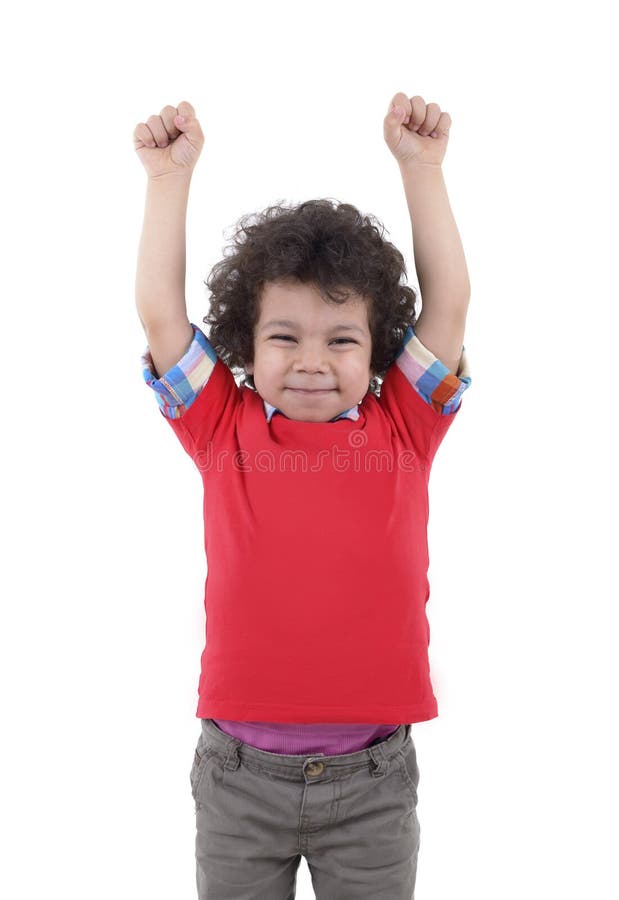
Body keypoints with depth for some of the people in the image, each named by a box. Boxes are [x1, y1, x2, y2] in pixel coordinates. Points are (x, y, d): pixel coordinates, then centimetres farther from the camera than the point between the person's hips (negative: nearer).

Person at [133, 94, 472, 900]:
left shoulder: (403, 430, 0)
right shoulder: (225, 431, -2)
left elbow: (448, 302, -1)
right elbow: (159, 311, -2)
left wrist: (421, 165, 1)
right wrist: (171, 175, 1)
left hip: (373, 773, 1)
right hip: (240, 768, 0)